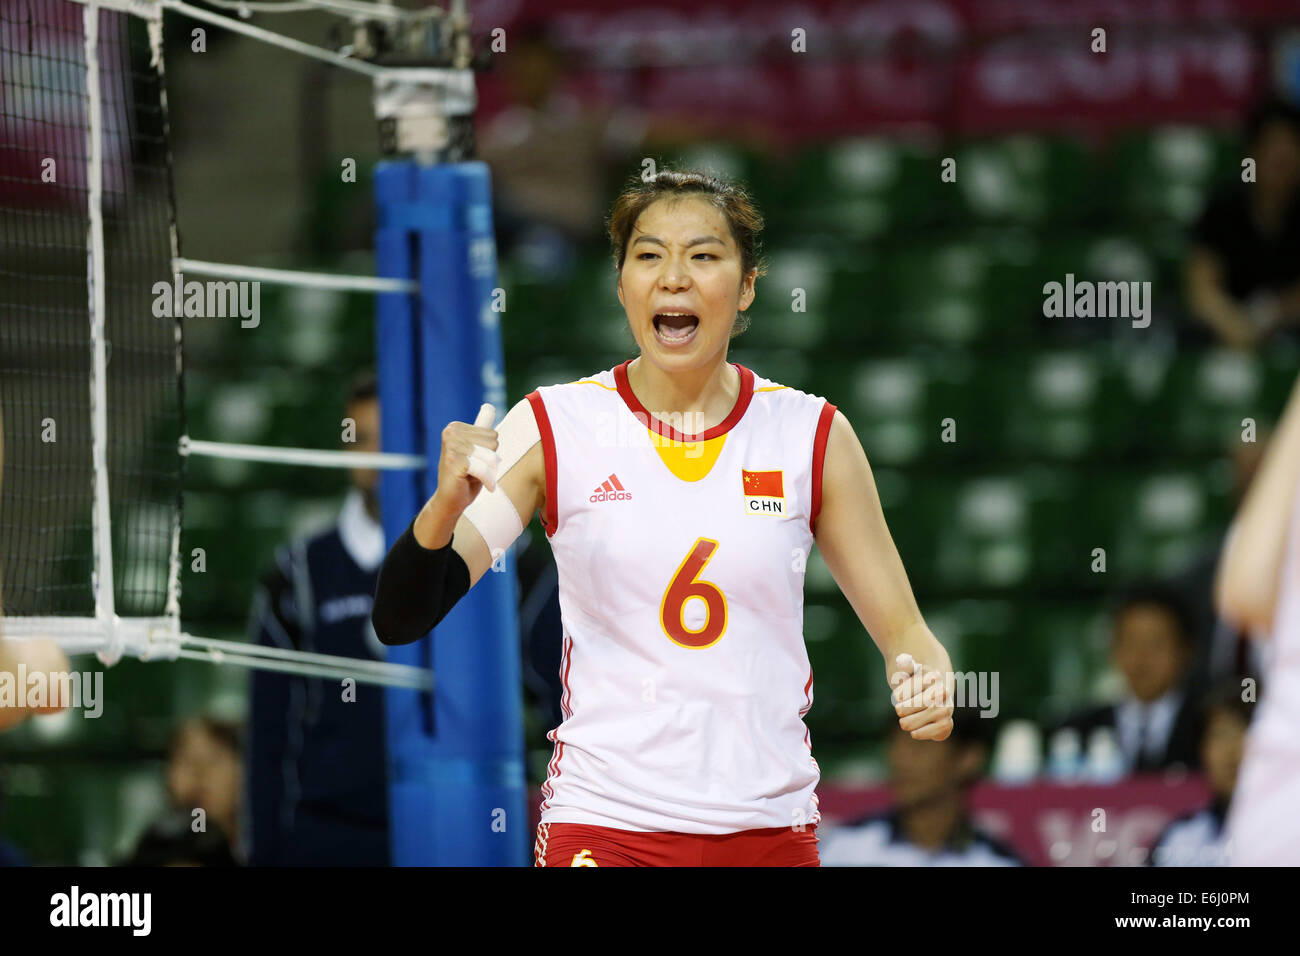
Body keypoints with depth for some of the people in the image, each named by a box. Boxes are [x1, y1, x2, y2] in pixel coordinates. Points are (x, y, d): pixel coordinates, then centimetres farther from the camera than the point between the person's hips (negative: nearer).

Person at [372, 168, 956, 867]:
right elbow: (399, 621, -8)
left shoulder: (812, 436, 1)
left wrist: (927, 679, -16)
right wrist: (446, 506, -28)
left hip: (769, 828, 2)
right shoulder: (554, 428, -3)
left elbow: (901, 626, 8)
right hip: (604, 826, -2)